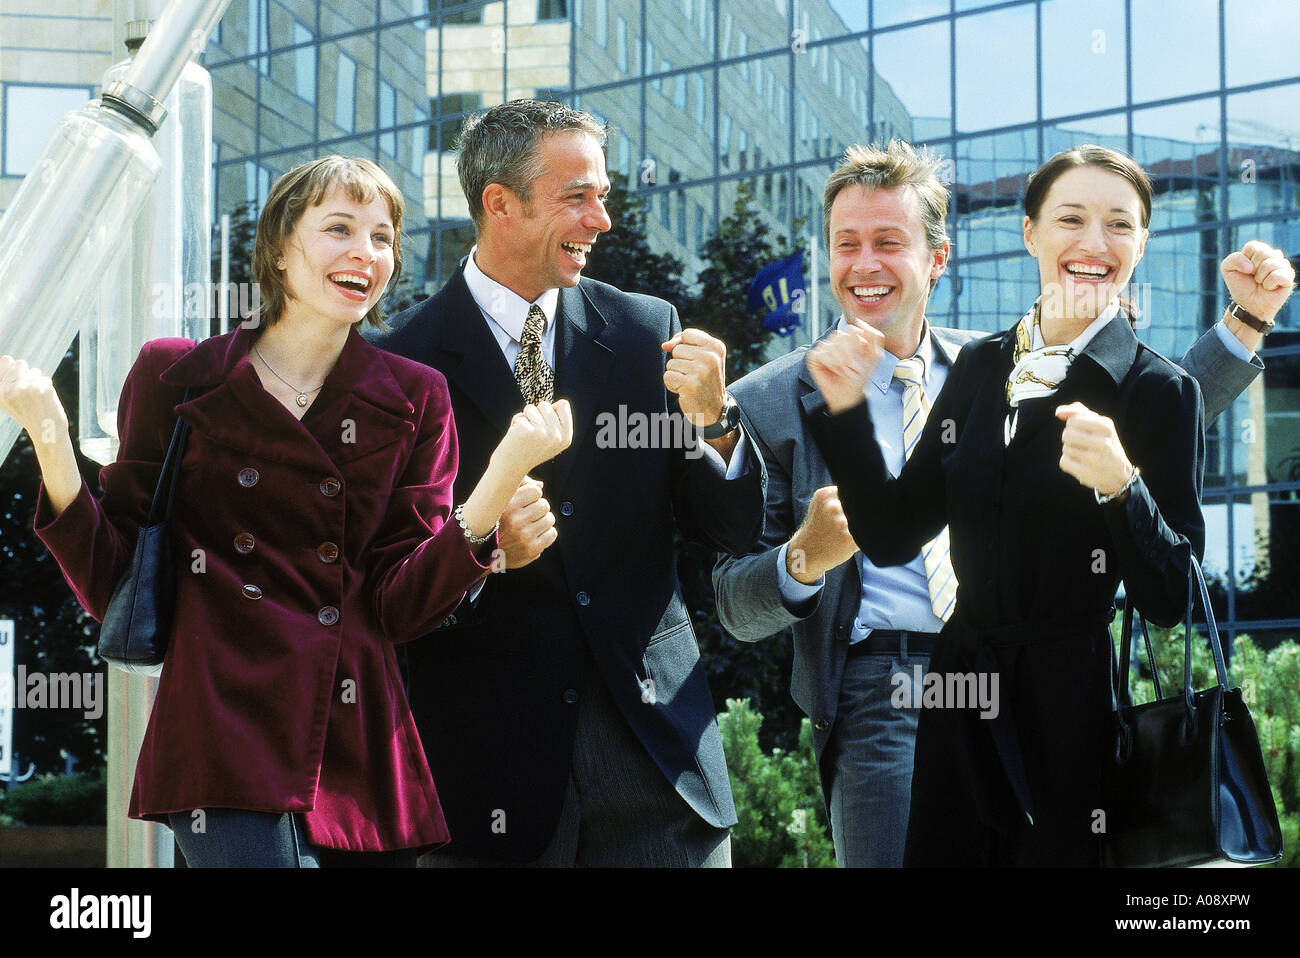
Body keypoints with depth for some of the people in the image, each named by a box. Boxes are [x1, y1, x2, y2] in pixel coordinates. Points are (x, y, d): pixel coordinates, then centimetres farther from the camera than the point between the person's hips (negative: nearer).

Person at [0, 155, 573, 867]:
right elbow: (112, 587, 4)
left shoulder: (413, 400, 10)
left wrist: (508, 469, -9)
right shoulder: (177, 377, 7)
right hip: (224, 750, -2)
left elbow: (402, 607, 2)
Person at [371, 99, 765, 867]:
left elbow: (736, 532, 7)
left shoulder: (649, 331, 7)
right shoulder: (407, 362, -2)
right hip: (492, 760, -2)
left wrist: (713, 421, -12)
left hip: (652, 739, 3)